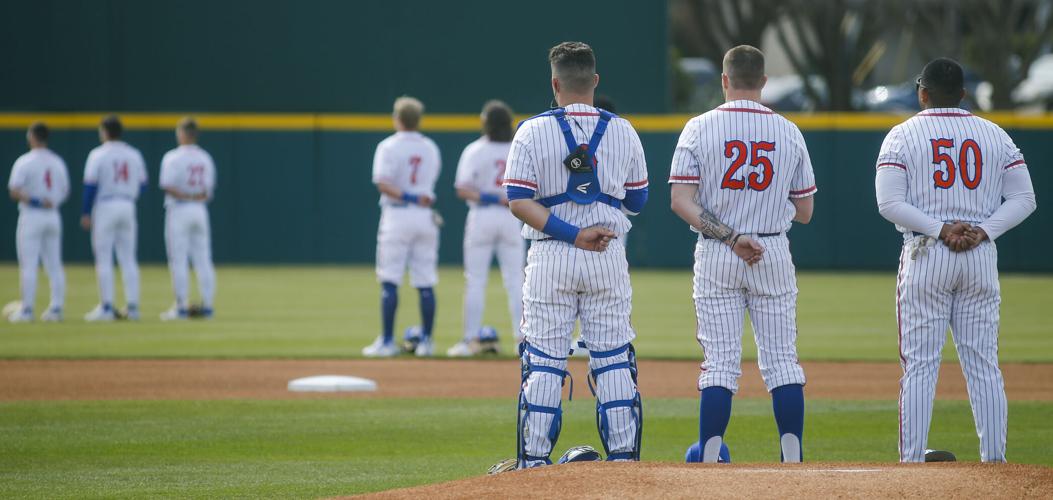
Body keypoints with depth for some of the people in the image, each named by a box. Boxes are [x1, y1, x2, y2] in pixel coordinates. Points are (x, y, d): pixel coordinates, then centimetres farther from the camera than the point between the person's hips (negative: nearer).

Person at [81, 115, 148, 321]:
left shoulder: (98, 155, -7)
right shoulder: (134, 155, 7)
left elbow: (91, 186, -11)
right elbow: (142, 186, 7)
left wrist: (85, 213, -6)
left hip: (105, 206, -5)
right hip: (128, 207, 5)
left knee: (103, 259, -1)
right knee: (128, 259, 8)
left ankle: (106, 308, -5)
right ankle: (133, 307, 5)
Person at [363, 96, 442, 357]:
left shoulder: (389, 147, -6)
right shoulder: (430, 148, 9)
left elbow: (383, 184, -18)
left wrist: (406, 197, -17)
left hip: (397, 215, -5)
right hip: (426, 217, 5)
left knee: (389, 281, -2)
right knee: (425, 283, 6)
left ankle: (387, 342, -5)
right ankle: (426, 342, 7)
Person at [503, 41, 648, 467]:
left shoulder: (533, 132, -4)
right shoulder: (623, 132, 3)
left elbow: (518, 201, -12)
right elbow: (637, 201, 10)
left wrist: (572, 235, -13)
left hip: (550, 256, -2)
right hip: (609, 257, 2)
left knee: (543, 361, 2)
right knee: (614, 360, 6)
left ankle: (534, 459, 1)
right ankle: (623, 457, 3)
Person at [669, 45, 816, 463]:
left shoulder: (700, 128, -2)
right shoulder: (788, 132, 3)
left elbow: (681, 200, -11)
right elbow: (804, 212, 7)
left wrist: (729, 237, -14)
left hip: (716, 257, -1)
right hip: (774, 253, 1)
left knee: (720, 364, 0)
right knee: (782, 362, 5)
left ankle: (709, 464, -5)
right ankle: (793, 464, 1)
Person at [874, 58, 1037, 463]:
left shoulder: (903, 136, 0)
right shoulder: (995, 135, 9)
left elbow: (889, 202, -11)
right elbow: (1024, 198, 3)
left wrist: (939, 229, -12)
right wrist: (982, 231, -6)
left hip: (925, 253, -3)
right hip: (982, 256, 3)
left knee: (919, 365, -2)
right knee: (984, 365, 5)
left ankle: (912, 460, -5)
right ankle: (994, 460, 2)